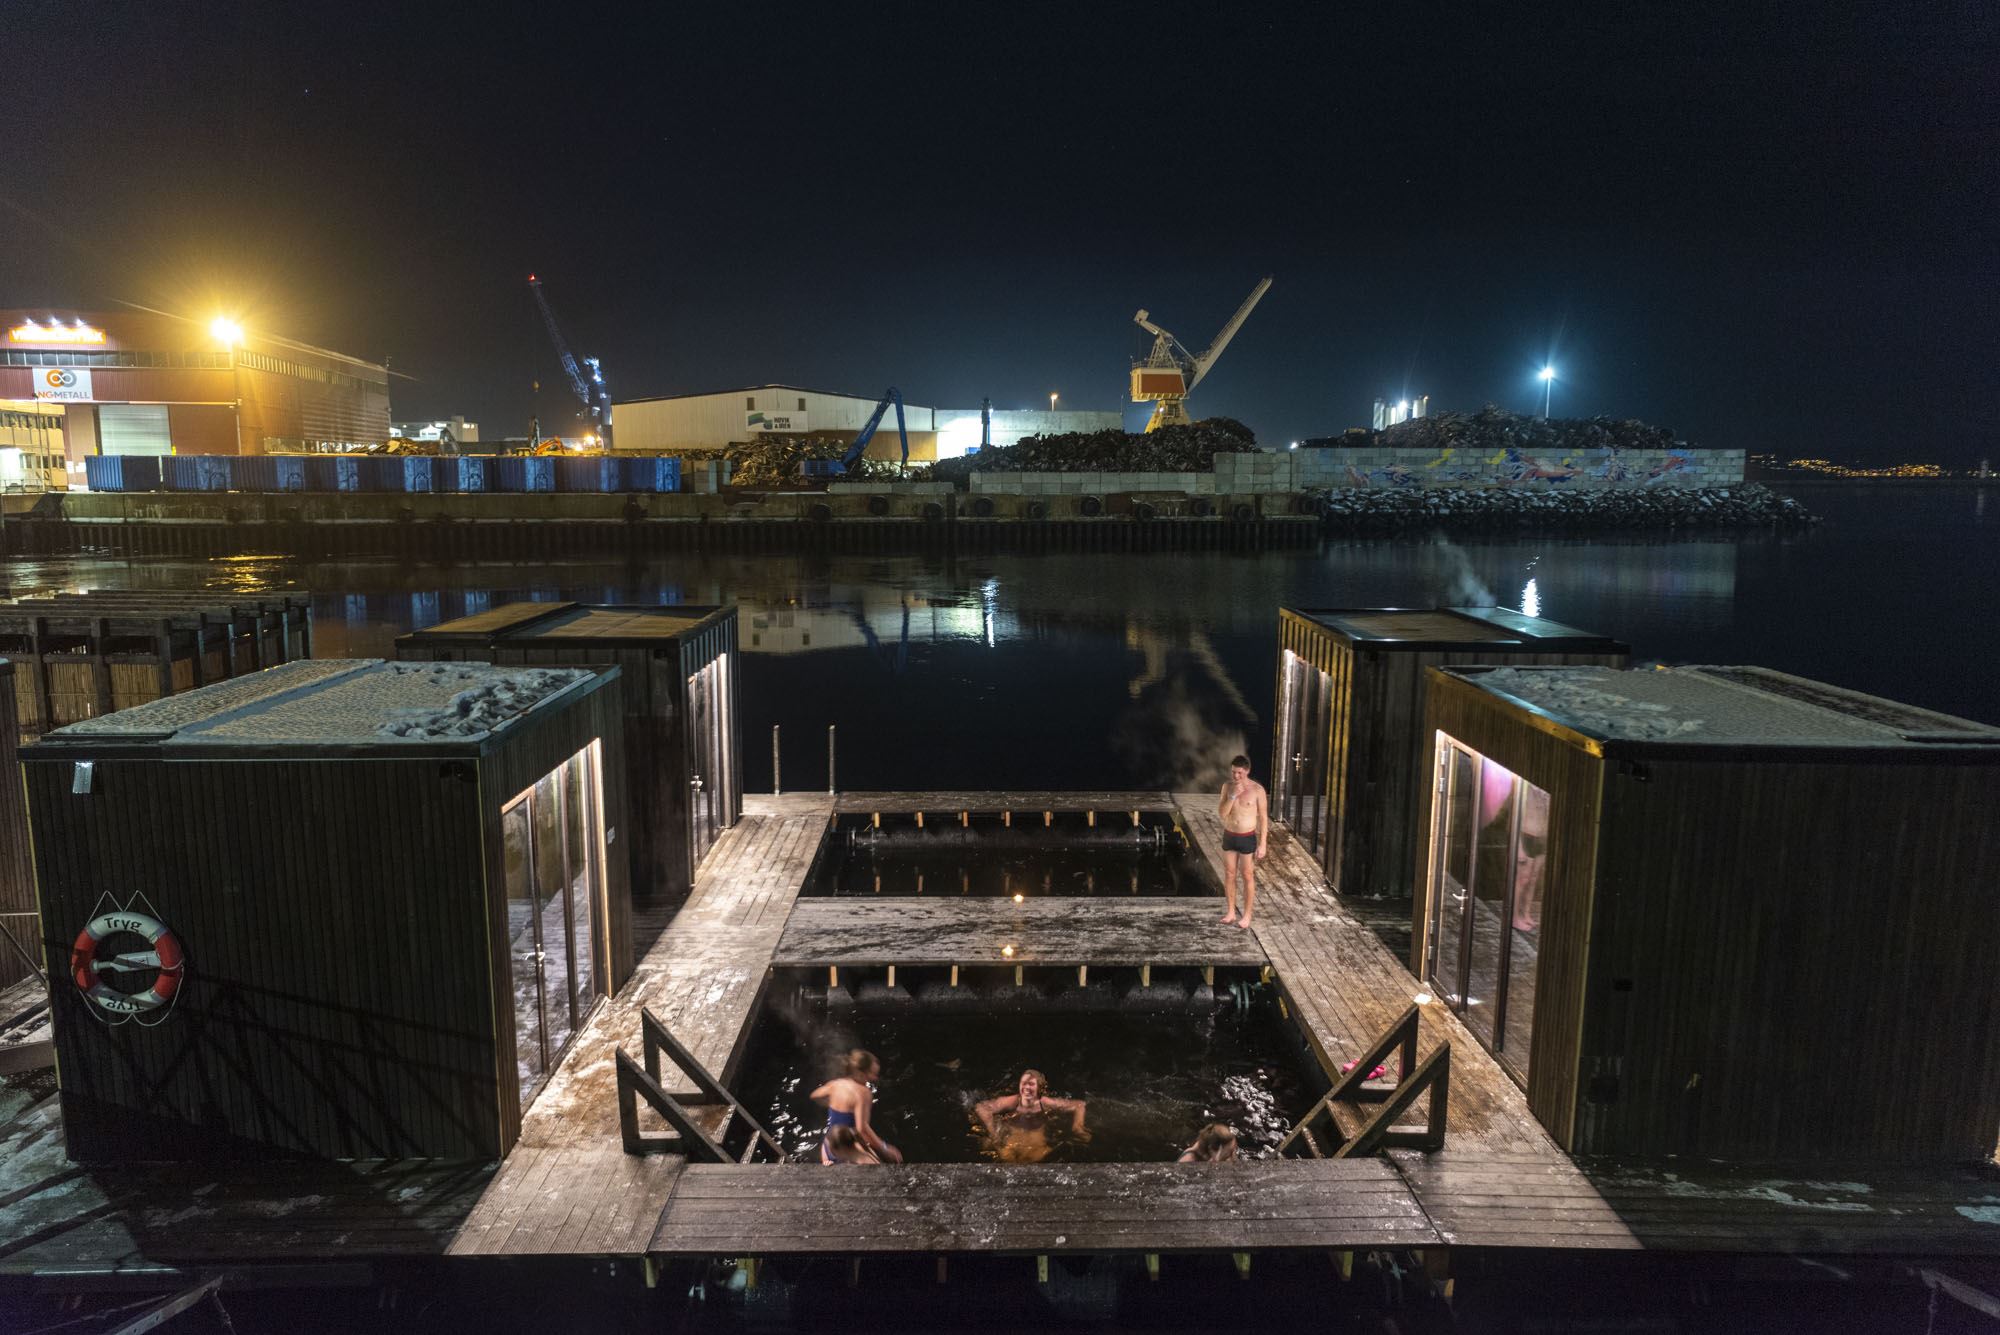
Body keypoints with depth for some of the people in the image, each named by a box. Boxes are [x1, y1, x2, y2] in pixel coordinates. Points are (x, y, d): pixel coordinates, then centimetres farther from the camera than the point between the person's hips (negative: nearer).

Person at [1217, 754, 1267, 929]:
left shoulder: (1257, 789, -13)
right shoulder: (1227, 786, -2)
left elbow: (1263, 818, -8)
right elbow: (1221, 813, -7)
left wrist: (1262, 844, -10)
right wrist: (1233, 795, -21)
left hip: (1247, 838, -4)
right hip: (1229, 836, 4)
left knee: (1247, 877, 5)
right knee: (1229, 875, 11)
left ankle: (1247, 915, 17)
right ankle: (1231, 912, 24)